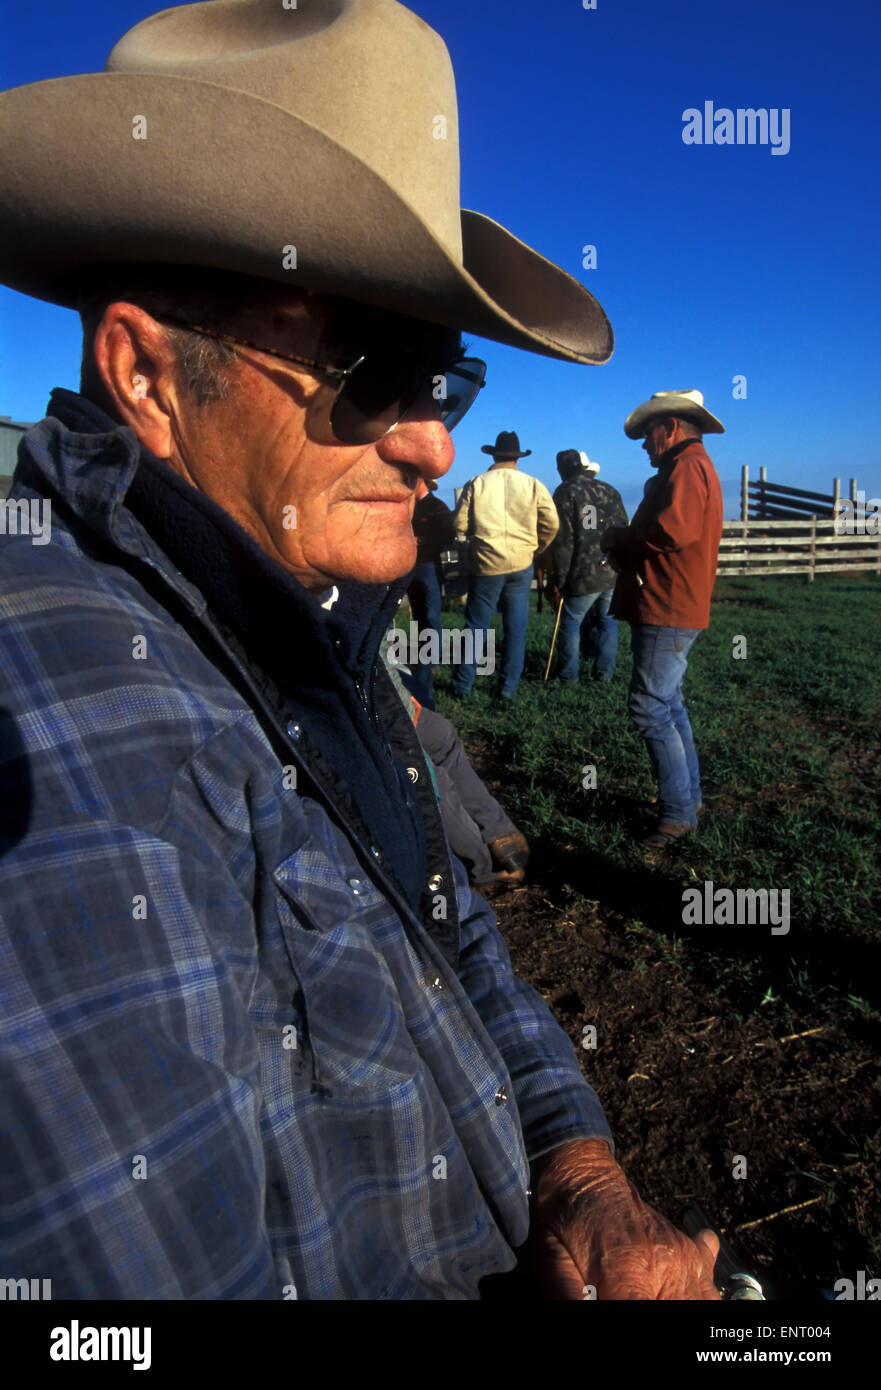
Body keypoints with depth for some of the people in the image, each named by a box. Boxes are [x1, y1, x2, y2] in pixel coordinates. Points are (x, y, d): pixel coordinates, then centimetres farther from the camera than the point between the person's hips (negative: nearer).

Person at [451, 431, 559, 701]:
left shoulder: (476, 484, -2)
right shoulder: (533, 485, 0)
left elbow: (459, 524, -2)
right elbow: (551, 524, 0)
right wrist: (536, 547, 17)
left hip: (486, 565, 0)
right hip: (521, 565, 1)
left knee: (475, 626, 8)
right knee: (515, 630, 8)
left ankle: (463, 686, 13)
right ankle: (508, 688, 11)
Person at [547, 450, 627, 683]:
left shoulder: (566, 493, -4)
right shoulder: (610, 491, 12)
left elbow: (563, 542, -10)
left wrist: (558, 581, -7)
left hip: (584, 577, -5)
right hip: (614, 574, 5)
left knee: (571, 622, 7)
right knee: (607, 621, 15)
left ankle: (568, 676, 11)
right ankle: (604, 673, 18)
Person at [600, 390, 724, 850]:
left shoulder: (688, 467, -11)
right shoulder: (685, 468, 22)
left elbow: (671, 531, -26)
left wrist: (618, 537, -10)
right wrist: (623, 545, 7)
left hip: (668, 612, -11)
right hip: (663, 610, 11)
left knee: (649, 709, -11)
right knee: (666, 705, 16)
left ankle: (678, 810, -5)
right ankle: (689, 795, 25)